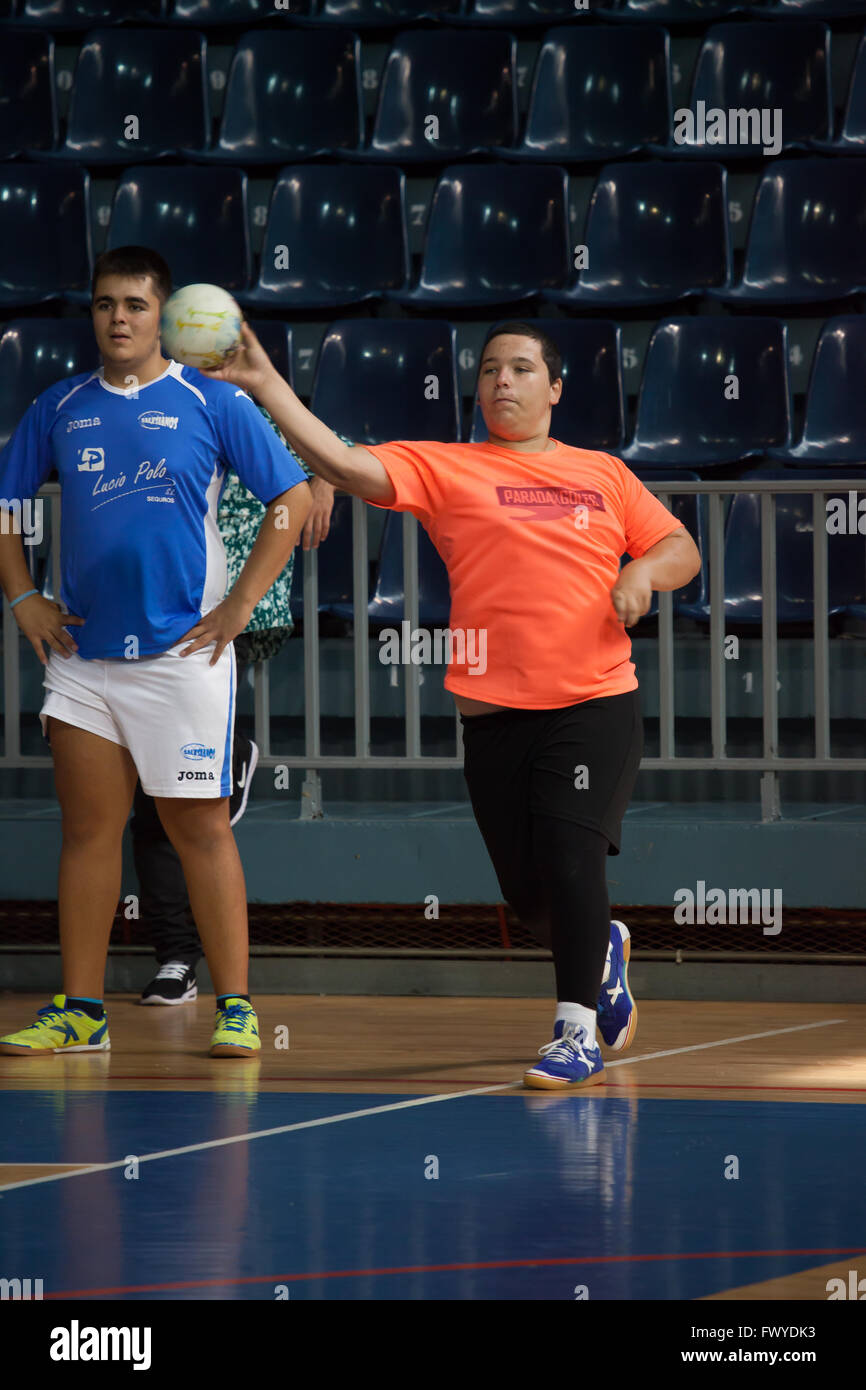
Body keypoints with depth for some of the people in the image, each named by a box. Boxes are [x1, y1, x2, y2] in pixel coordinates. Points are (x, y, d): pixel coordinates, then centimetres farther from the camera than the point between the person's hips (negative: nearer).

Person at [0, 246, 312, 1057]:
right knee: (87, 830, 6)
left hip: (180, 653, -4)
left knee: (199, 828, -3)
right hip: (81, 654, 4)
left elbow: (294, 499, -3)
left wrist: (240, 606, -7)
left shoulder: (211, 403, -2)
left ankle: (235, 1009, 1)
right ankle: (79, 1012, 10)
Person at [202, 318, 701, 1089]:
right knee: (528, 891, 6)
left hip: (596, 705, -1)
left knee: (571, 856, -16)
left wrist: (644, 570, -5)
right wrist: (265, 384, -15)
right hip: (495, 709, 1)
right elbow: (343, 463, -6)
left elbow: (680, 548, 18)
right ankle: (601, 949, 39)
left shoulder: (605, 475, 12)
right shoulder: (444, 468, 6)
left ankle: (577, 1033, -7)